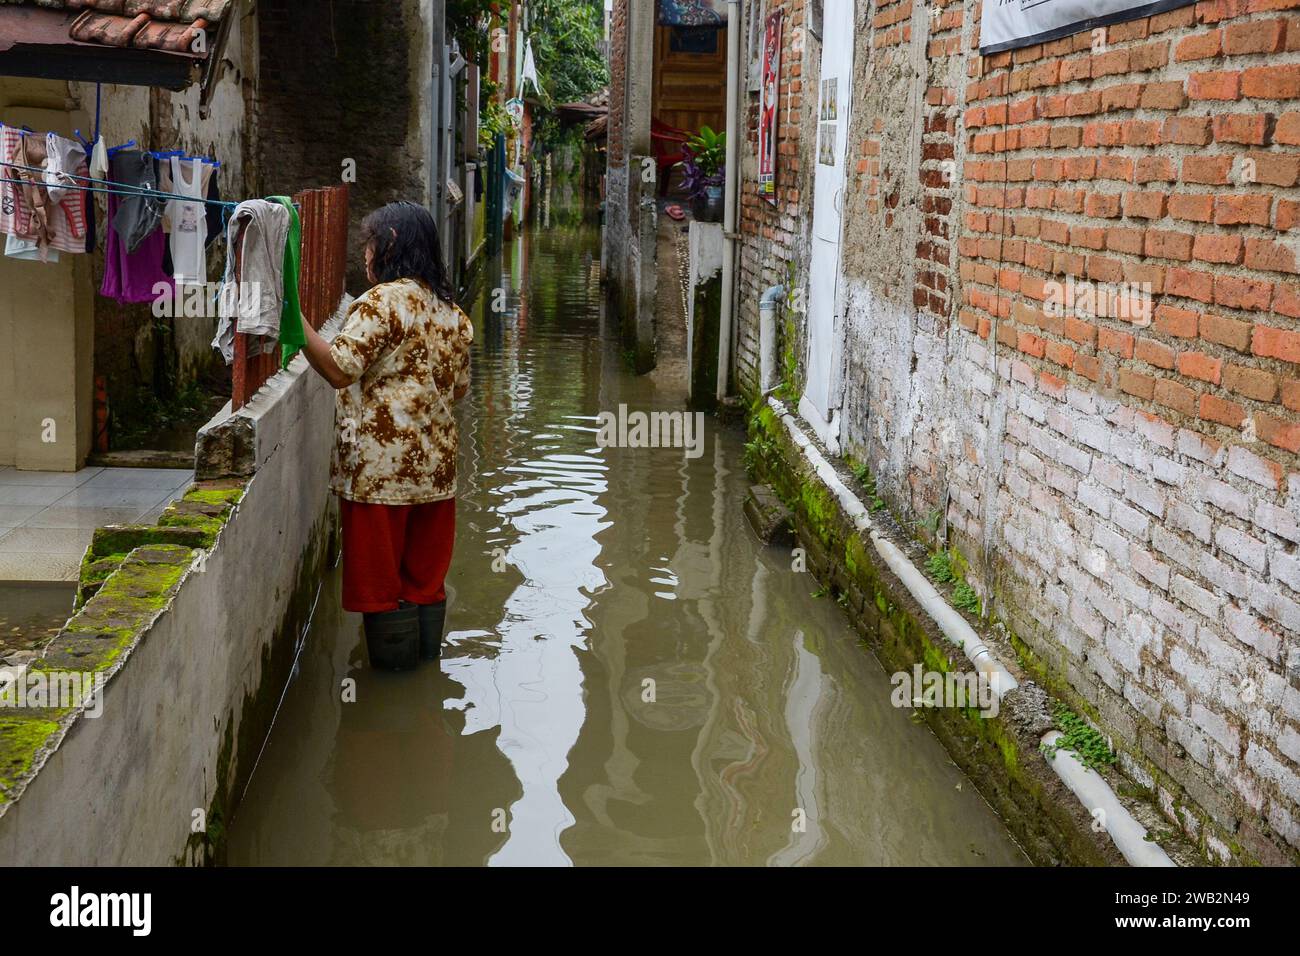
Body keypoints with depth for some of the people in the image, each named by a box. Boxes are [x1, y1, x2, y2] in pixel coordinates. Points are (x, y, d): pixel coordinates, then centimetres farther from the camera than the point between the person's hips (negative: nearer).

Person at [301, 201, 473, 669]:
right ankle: (426, 657, 27)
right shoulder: (452, 311, 11)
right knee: (426, 572, 17)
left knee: (380, 576, 4)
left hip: (380, 466, -7)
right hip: (435, 465, 8)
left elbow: (340, 368, -22)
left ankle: (392, 666, 12)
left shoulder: (384, 300, -13)